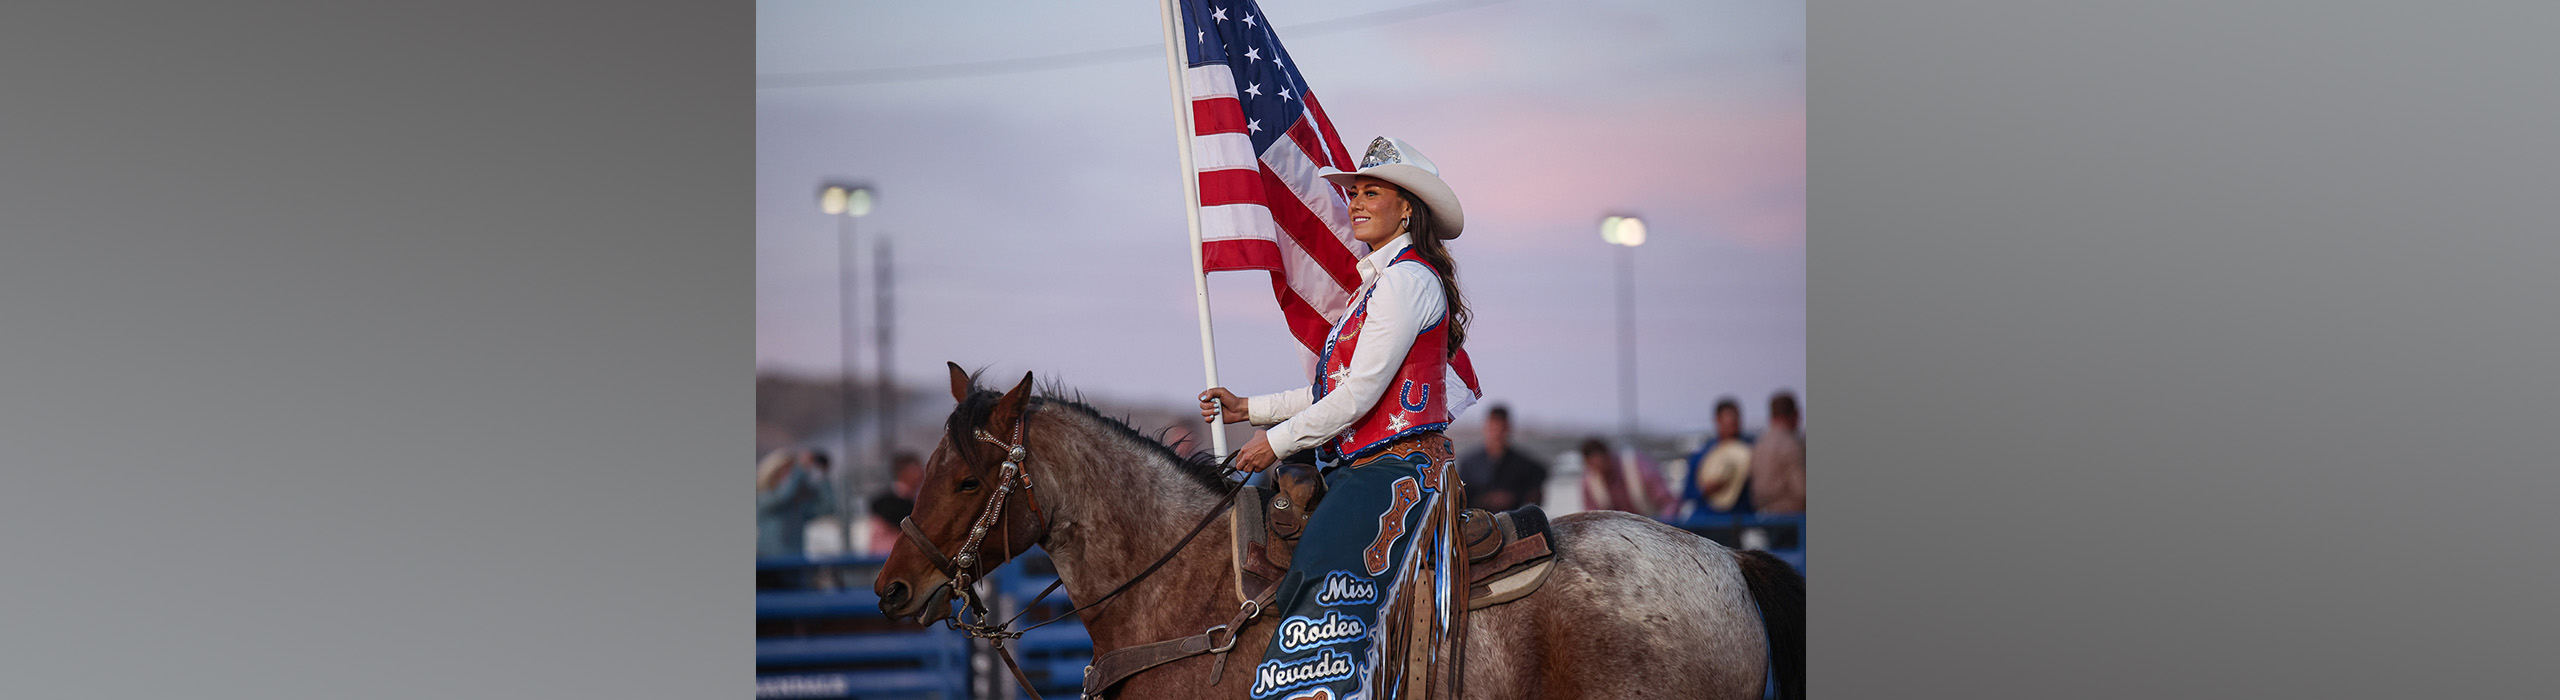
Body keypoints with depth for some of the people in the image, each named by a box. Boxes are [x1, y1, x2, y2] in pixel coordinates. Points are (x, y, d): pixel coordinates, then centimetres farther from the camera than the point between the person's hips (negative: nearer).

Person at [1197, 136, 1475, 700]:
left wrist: (1277, 442, -8)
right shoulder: (1377, 282, 21)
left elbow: (1360, 393, -16)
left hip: (1395, 468, -11)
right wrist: (1248, 410, 19)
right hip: (1360, 468, 11)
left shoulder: (1407, 279, -11)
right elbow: (1337, 389, 22)